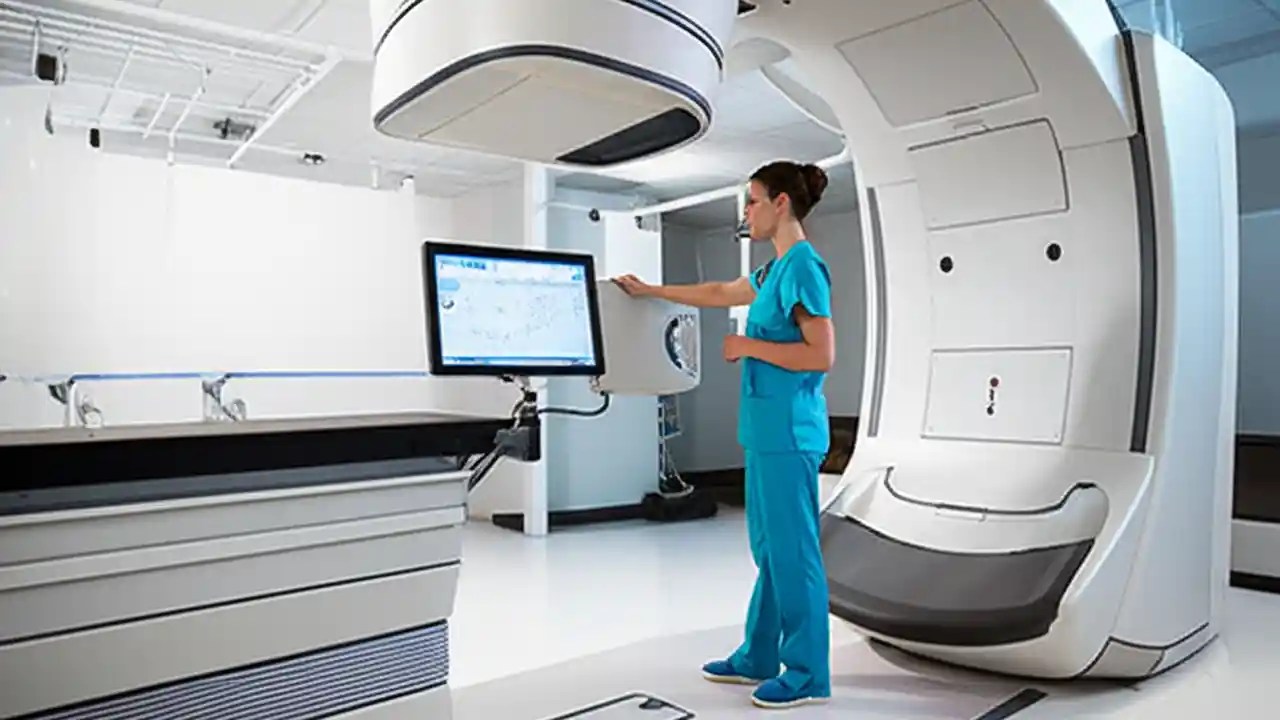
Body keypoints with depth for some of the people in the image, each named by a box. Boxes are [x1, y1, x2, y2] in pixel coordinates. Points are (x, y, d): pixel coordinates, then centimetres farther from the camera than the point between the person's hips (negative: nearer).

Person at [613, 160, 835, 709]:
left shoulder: (804, 265, -13)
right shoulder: (776, 268, 15)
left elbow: (822, 356, -19)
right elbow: (720, 294, 30)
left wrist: (749, 345, -12)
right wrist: (650, 291, 36)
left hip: (789, 432, -9)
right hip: (767, 430, 10)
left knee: (794, 550, 0)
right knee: (768, 547, 16)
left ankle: (808, 675, 14)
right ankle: (757, 658, 29)